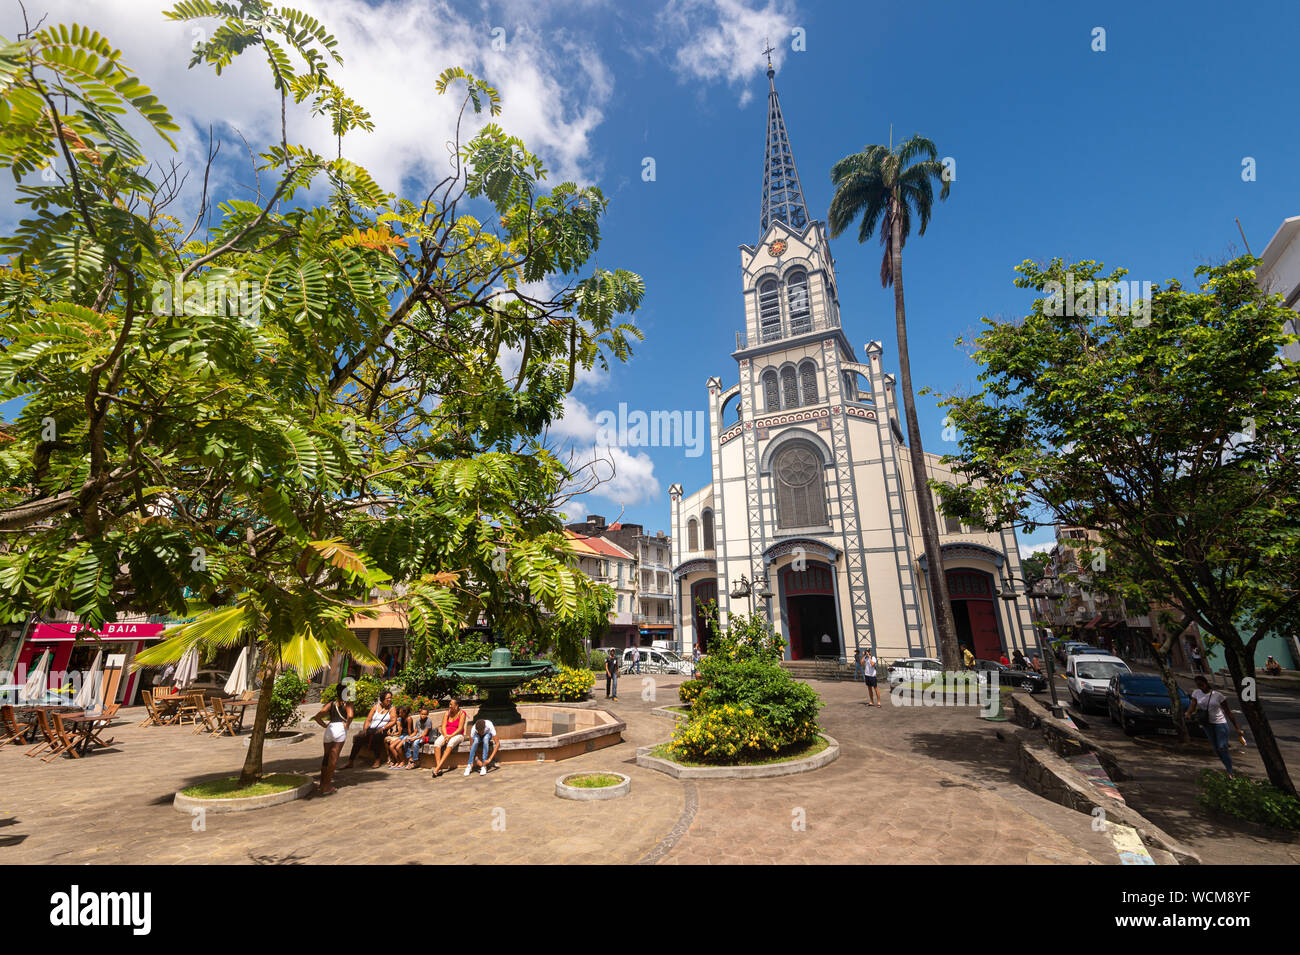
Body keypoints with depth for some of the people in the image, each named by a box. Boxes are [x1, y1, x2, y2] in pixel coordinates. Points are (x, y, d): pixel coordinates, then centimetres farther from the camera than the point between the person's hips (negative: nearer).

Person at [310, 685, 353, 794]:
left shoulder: (330, 704, 21)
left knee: (326, 756, 18)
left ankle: (322, 784, 25)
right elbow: (350, 716, -12)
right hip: (340, 729, -4)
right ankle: (326, 787, 2)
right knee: (333, 758, 0)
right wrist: (346, 725, 4)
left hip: (329, 729, 4)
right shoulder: (347, 704, 8)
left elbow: (317, 717, 13)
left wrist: (325, 725, 17)